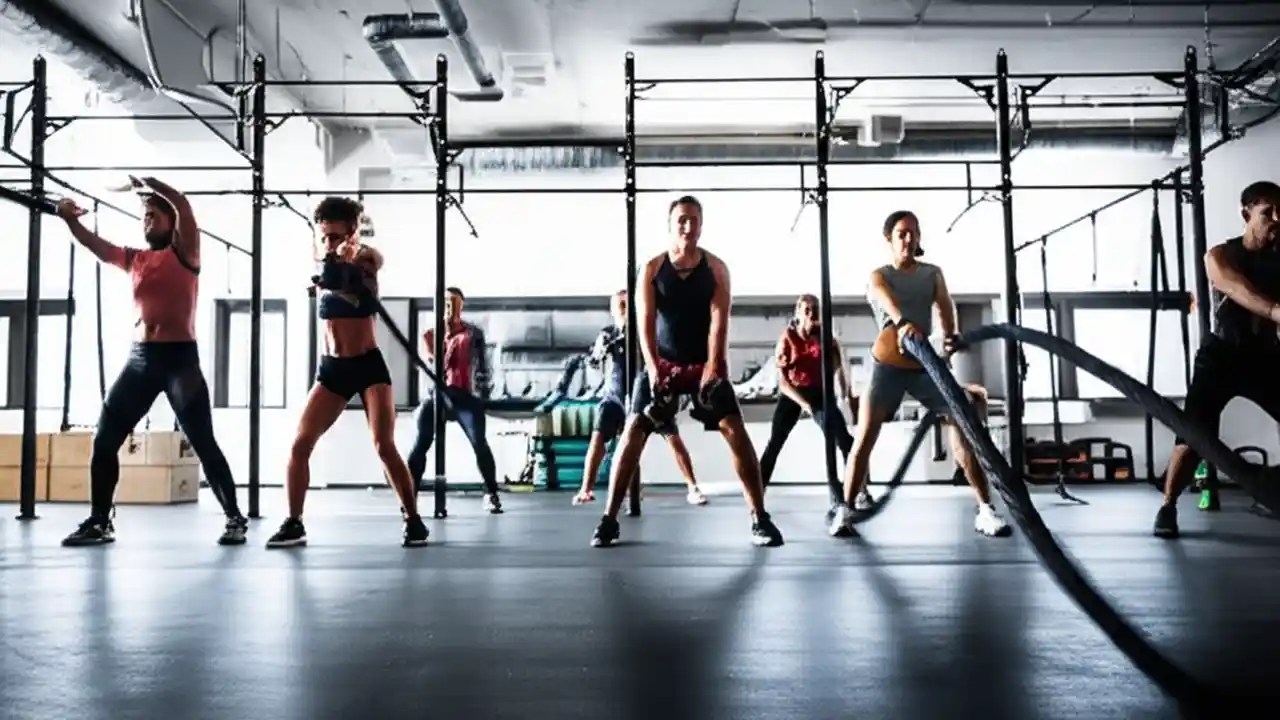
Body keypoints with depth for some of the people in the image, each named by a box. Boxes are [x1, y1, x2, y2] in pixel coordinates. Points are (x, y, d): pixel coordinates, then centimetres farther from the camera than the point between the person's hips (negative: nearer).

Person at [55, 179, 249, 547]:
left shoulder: (184, 252, 0)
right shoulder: (133, 259, 17)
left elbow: (183, 205, -13)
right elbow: (94, 245, 9)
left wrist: (147, 182, -6)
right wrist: (70, 220, -8)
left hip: (180, 357, -6)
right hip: (140, 358, 6)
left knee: (204, 444, -6)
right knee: (103, 440, 5)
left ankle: (235, 519, 1)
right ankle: (100, 522, 16)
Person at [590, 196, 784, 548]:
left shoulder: (716, 268, -4)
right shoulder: (652, 269, -4)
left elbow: (719, 321, -12)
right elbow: (645, 322, -12)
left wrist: (712, 369, -24)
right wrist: (654, 370, -24)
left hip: (705, 363, 0)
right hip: (662, 363, 0)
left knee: (735, 430, -12)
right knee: (633, 431, -9)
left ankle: (760, 518, -5)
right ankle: (609, 519, -3)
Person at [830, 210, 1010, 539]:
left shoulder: (933, 273, 13)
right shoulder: (879, 276, 1)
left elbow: (944, 305, -7)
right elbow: (887, 300, -23)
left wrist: (950, 334, -30)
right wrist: (903, 322, -47)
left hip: (926, 362, 3)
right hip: (888, 366, -3)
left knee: (964, 426, -7)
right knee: (865, 438, -8)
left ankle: (985, 510, -2)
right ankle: (845, 511, 1)